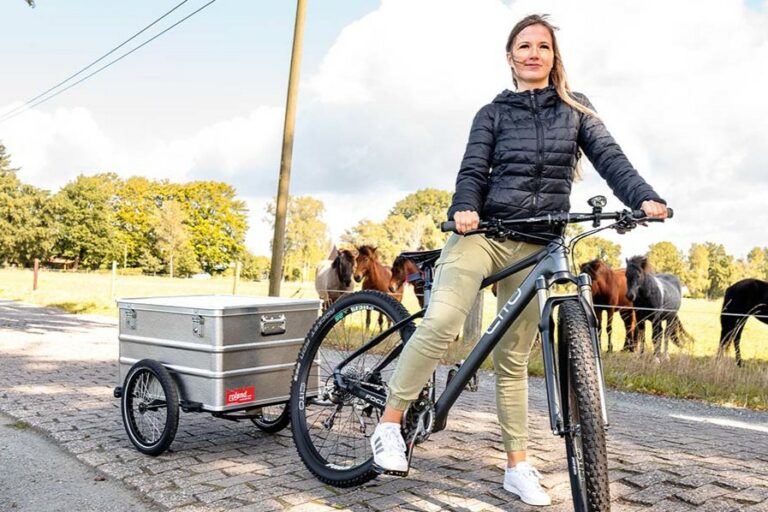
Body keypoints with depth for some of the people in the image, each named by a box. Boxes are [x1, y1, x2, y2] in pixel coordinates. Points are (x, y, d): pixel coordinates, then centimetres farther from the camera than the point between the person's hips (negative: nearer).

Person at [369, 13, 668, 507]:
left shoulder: (576, 108, 14)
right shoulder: (493, 113, 11)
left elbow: (609, 156, 2)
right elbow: (473, 170, 0)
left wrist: (645, 198, -16)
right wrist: (464, 208, -22)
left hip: (537, 246, 2)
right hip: (483, 231, -1)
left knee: (513, 358, 6)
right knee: (441, 324, -25)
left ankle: (518, 465, 18)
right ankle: (390, 422, -11)